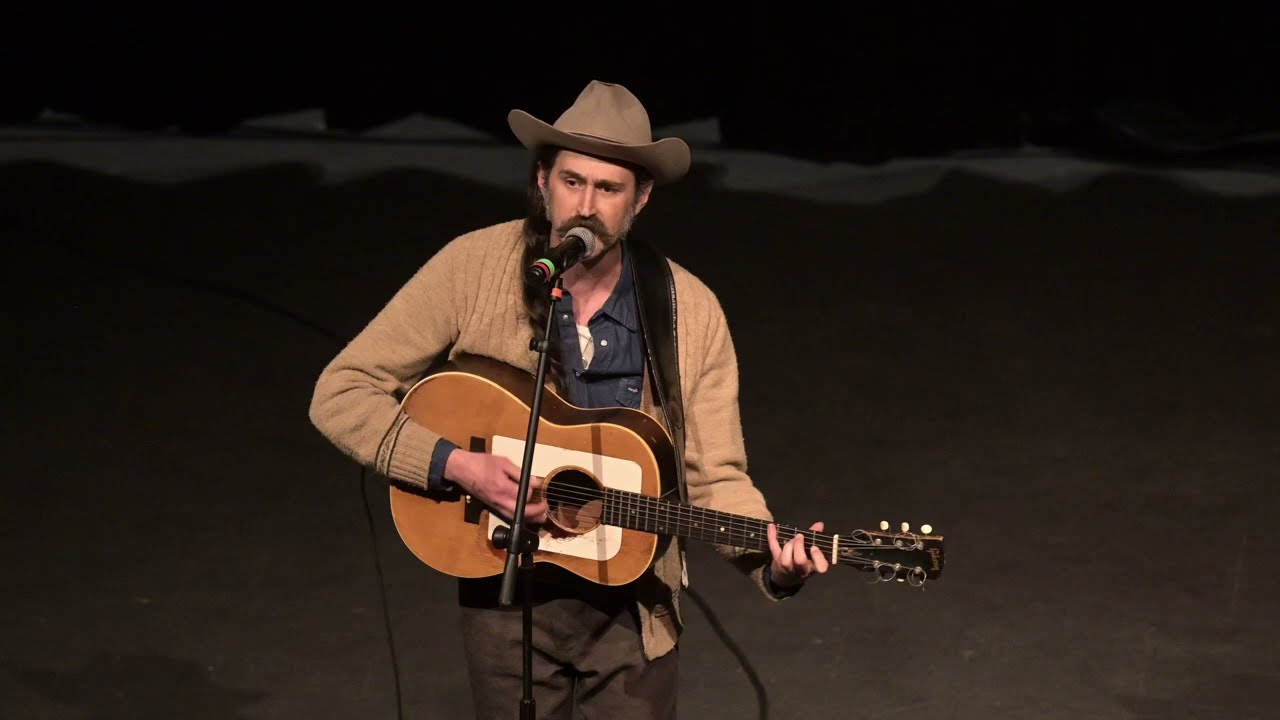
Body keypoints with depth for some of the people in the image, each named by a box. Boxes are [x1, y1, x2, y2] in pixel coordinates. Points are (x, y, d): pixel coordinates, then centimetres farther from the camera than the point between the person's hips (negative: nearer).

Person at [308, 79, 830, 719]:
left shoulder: (690, 312, -7)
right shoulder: (473, 269, -11)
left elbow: (713, 479, -5)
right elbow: (339, 396, -10)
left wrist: (771, 562, -24)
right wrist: (455, 464, -22)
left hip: (635, 601, 1)